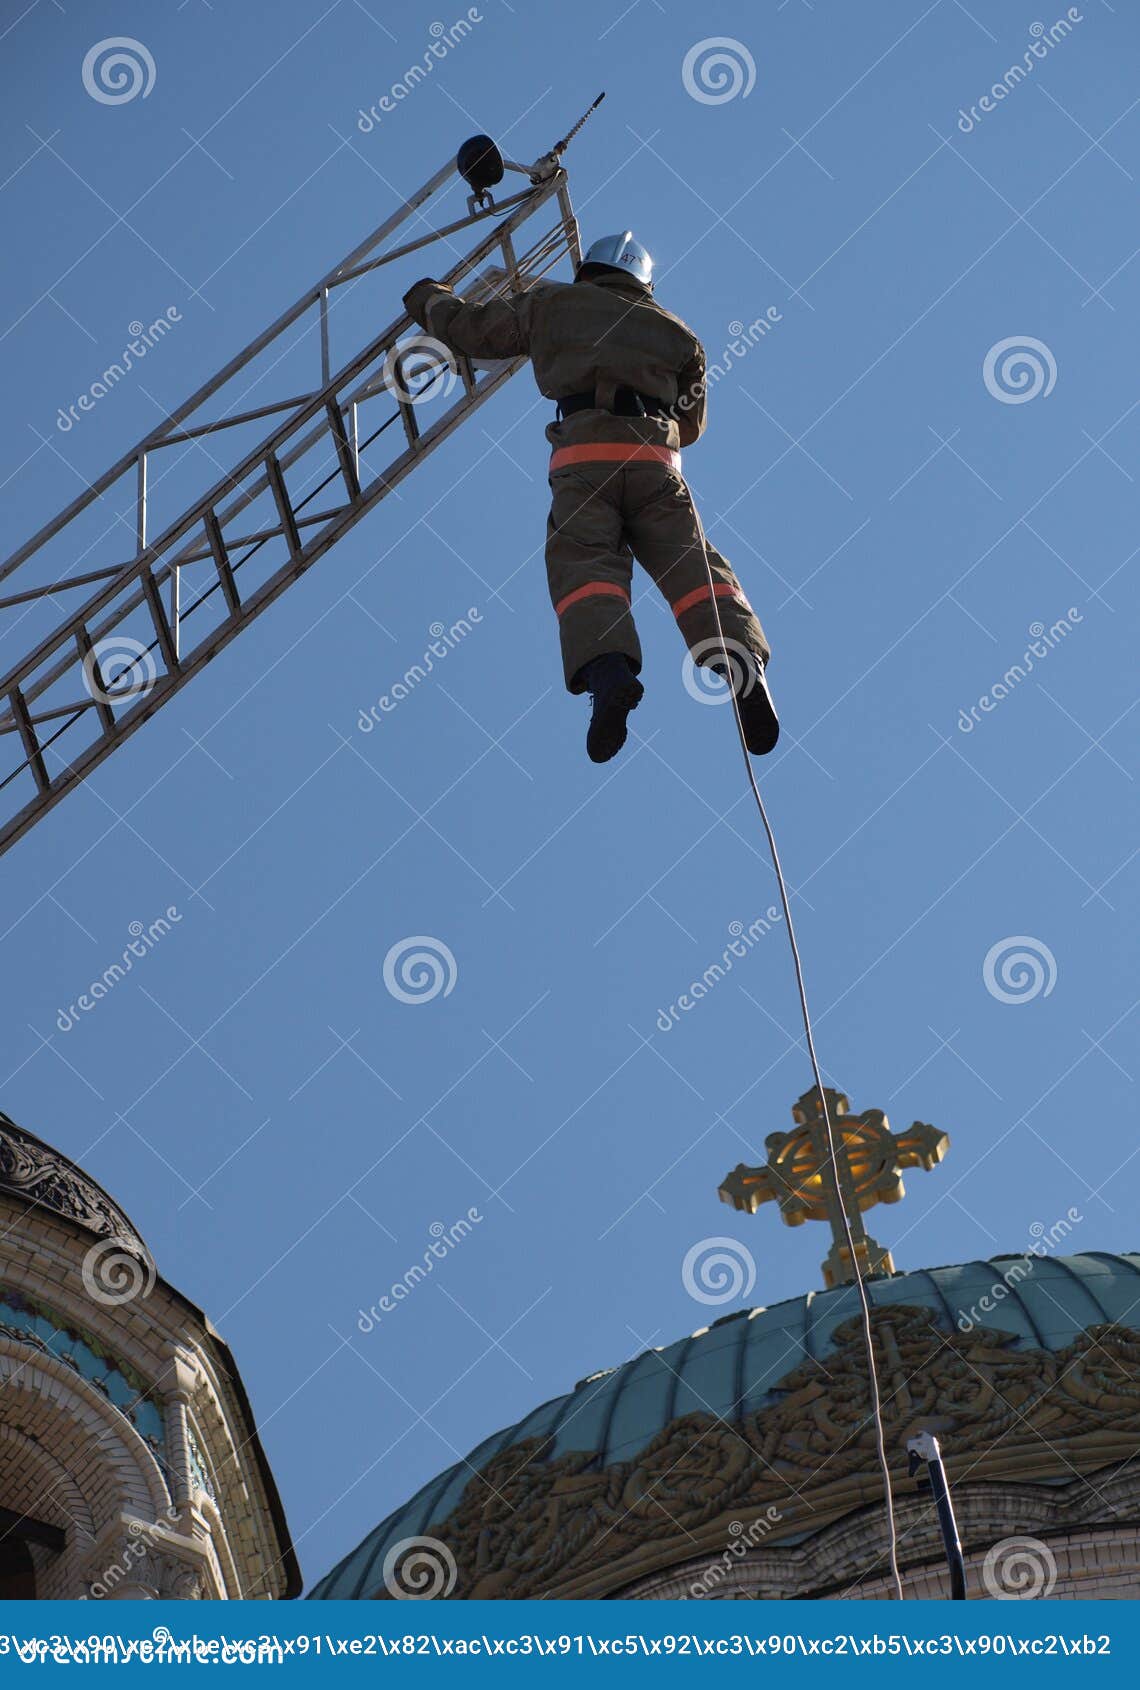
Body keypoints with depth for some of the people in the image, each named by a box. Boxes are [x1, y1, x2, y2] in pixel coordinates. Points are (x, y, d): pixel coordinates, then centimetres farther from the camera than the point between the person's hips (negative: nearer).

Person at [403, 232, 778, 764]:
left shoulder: (551, 304, 25)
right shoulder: (675, 331, 30)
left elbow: (471, 330, 30)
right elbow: (692, 424, 35)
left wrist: (429, 298, 50)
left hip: (583, 451, -1)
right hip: (655, 456, 2)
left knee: (584, 564, -15)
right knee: (690, 560, -9)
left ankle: (606, 668, -42)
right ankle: (741, 665, -33)